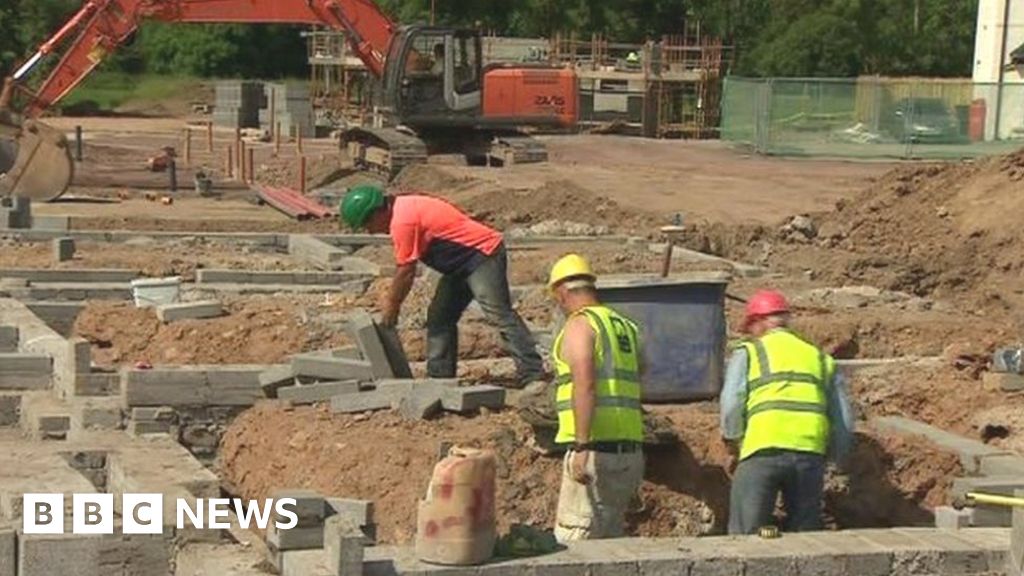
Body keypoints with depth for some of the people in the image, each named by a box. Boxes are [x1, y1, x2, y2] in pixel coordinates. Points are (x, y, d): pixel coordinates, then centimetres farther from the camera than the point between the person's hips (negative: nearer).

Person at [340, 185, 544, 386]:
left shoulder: (402, 221, -22)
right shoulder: (403, 208, 10)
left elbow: (406, 272, -17)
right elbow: (405, 269, 18)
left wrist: (391, 306, -5)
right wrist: (392, 301, 17)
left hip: (483, 254, -11)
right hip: (462, 264, 11)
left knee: (499, 315, -15)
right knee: (439, 317, 11)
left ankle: (532, 374, -16)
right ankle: (440, 376, 13)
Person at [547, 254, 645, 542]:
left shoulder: (579, 324, -6)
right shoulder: (626, 327, 18)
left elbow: (585, 385, -20)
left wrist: (581, 446, -24)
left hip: (596, 452, -8)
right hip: (630, 451, 8)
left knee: (573, 541, -6)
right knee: (610, 539, 13)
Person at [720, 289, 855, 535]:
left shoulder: (747, 352, 13)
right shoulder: (821, 359, 24)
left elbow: (732, 405, 0)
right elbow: (844, 424, 19)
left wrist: (733, 438, 19)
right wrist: (832, 457, 31)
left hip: (763, 451, -3)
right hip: (811, 452, 4)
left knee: (746, 536, 1)